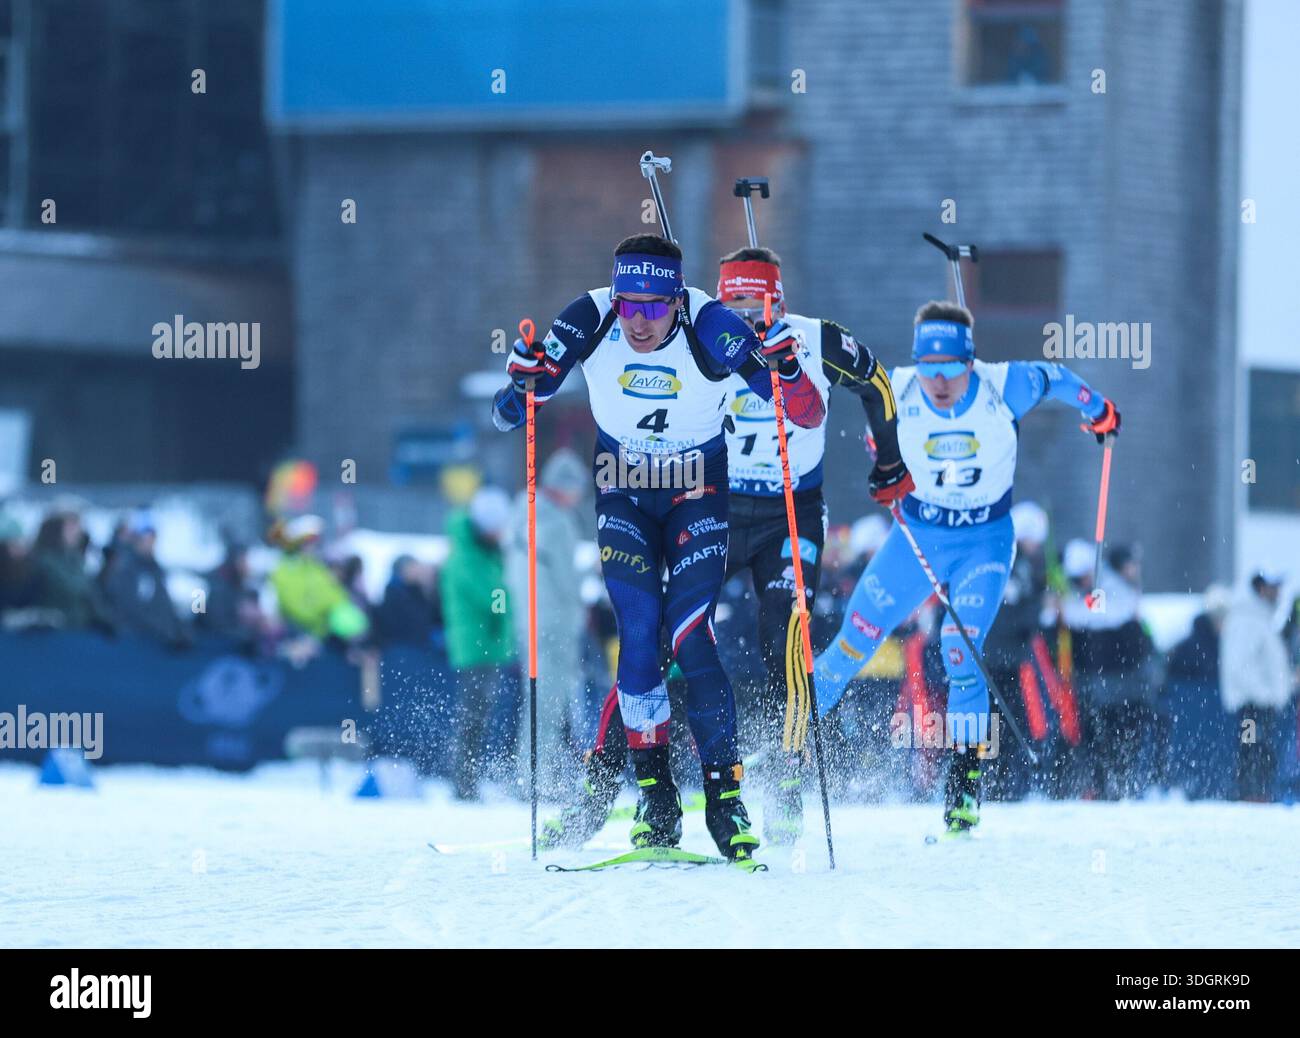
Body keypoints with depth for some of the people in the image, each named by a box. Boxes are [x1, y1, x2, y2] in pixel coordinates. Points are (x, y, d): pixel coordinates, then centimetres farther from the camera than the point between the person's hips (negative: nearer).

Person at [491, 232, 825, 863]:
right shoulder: (587, 323, -21)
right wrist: (525, 383, -34)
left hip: (696, 491, -2)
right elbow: (508, 415, -12)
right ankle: (655, 796, -3)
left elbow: (808, 416, -24)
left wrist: (786, 372, -44)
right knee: (638, 632, -12)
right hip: (622, 491, 2)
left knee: (689, 635, -15)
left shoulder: (711, 330, -25)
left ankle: (725, 793, -7)